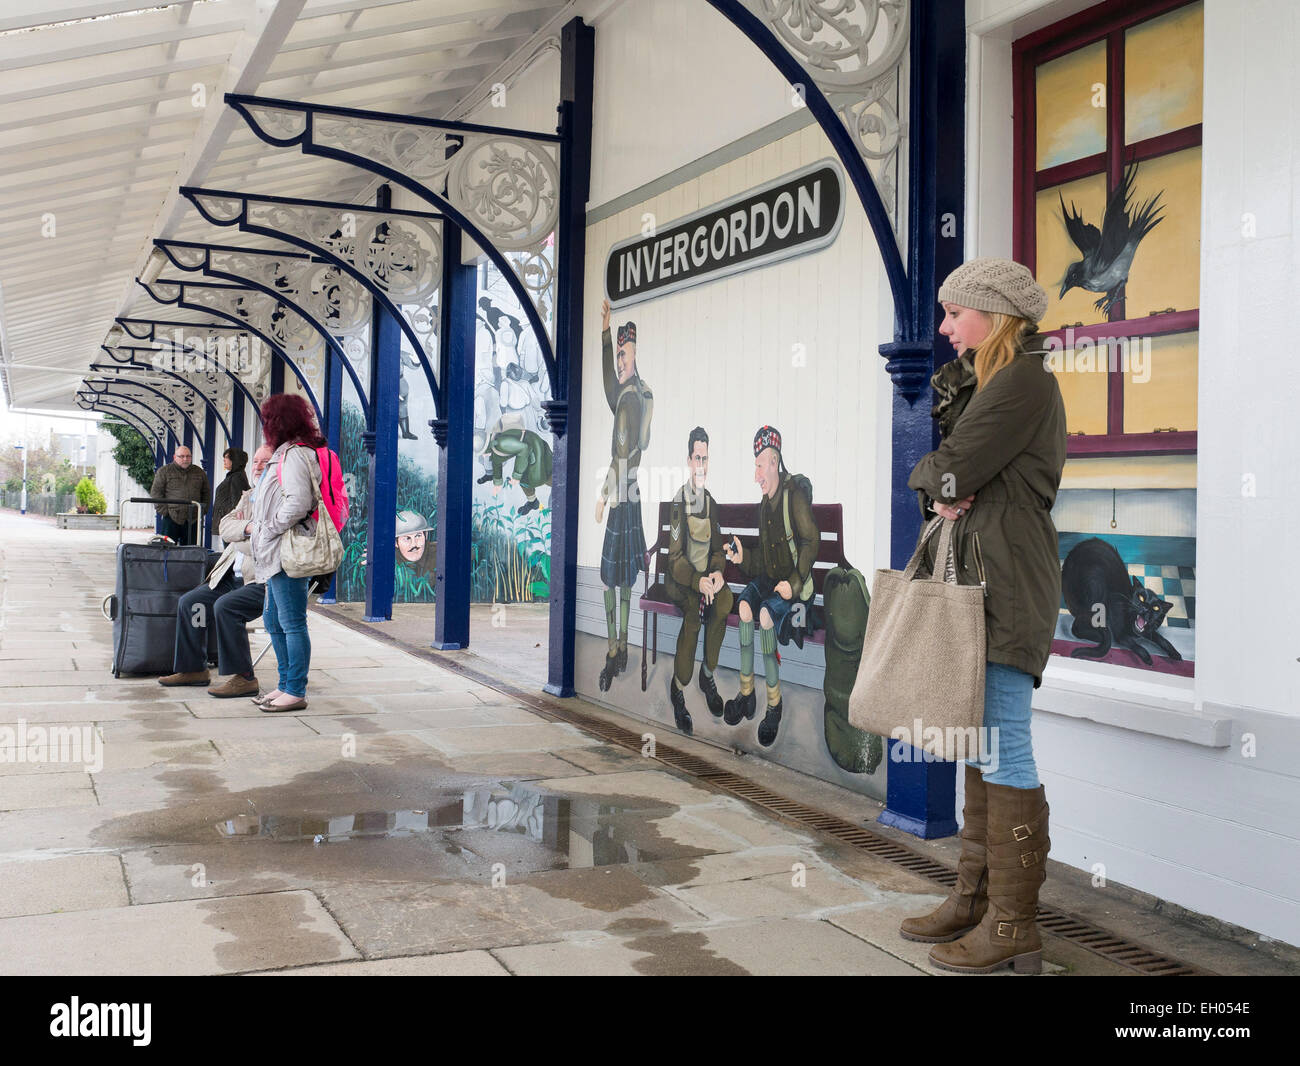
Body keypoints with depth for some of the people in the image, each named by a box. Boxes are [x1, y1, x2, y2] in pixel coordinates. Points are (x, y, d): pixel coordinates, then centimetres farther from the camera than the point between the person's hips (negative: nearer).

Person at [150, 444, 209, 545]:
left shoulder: (199, 472, 13)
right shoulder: (164, 471, 4)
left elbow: (206, 492, 20)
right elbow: (155, 492, 1)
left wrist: (202, 510, 10)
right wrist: (164, 511, -6)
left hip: (192, 520, 3)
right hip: (171, 518, -3)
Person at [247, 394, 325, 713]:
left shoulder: (294, 454, -13)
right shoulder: (286, 453, 20)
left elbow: (298, 504, -25)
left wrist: (265, 529, -16)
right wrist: (254, 526, 15)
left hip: (288, 553, -11)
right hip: (277, 555, 11)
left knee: (292, 622, -6)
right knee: (274, 621, 17)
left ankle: (295, 692, -1)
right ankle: (286, 685, 25)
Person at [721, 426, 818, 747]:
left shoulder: (795, 494, -11)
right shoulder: (764, 505, 14)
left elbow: (812, 541, -18)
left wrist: (794, 583, -24)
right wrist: (743, 557, -4)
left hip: (795, 585, -7)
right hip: (768, 579, 7)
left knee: (766, 614, -32)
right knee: (744, 604, -22)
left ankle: (774, 705, -24)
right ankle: (746, 694, -16)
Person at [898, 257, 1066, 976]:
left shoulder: (1024, 380, -10)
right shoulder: (980, 383, 22)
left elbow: (948, 473, -17)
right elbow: (927, 476, 17)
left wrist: (938, 480, 4)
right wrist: (940, 491, -4)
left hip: (1007, 587, -10)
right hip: (977, 583, 10)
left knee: (1002, 750, -7)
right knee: (982, 747, 13)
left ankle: (1012, 927, 1)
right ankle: (976, 900, 21)